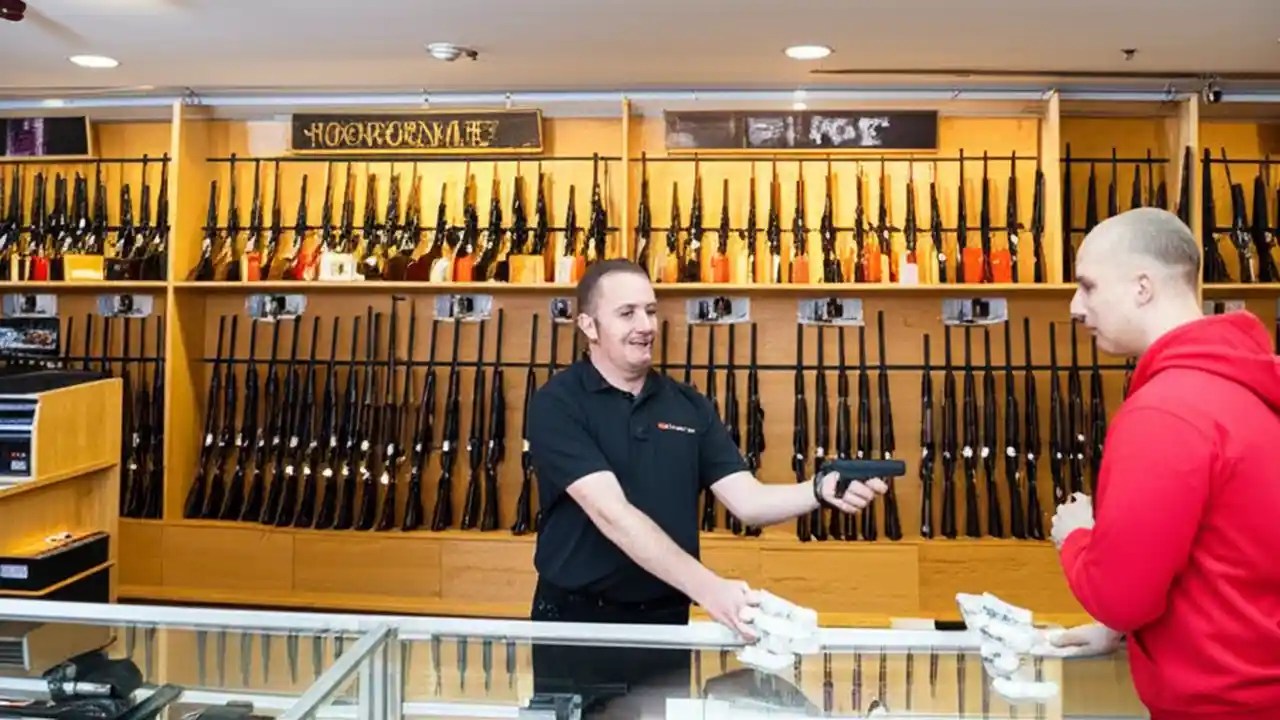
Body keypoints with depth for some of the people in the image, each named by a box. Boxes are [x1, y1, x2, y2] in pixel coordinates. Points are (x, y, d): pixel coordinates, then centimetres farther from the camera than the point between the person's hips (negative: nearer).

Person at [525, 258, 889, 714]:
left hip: (664, 620, 4)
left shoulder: (689, 406, 5)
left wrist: (822, 490, -23)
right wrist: (707, 588, -32)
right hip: (576, 620, -4)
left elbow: (747, 500, -3)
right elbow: (611, 513, -23)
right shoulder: (558, 403, -12)